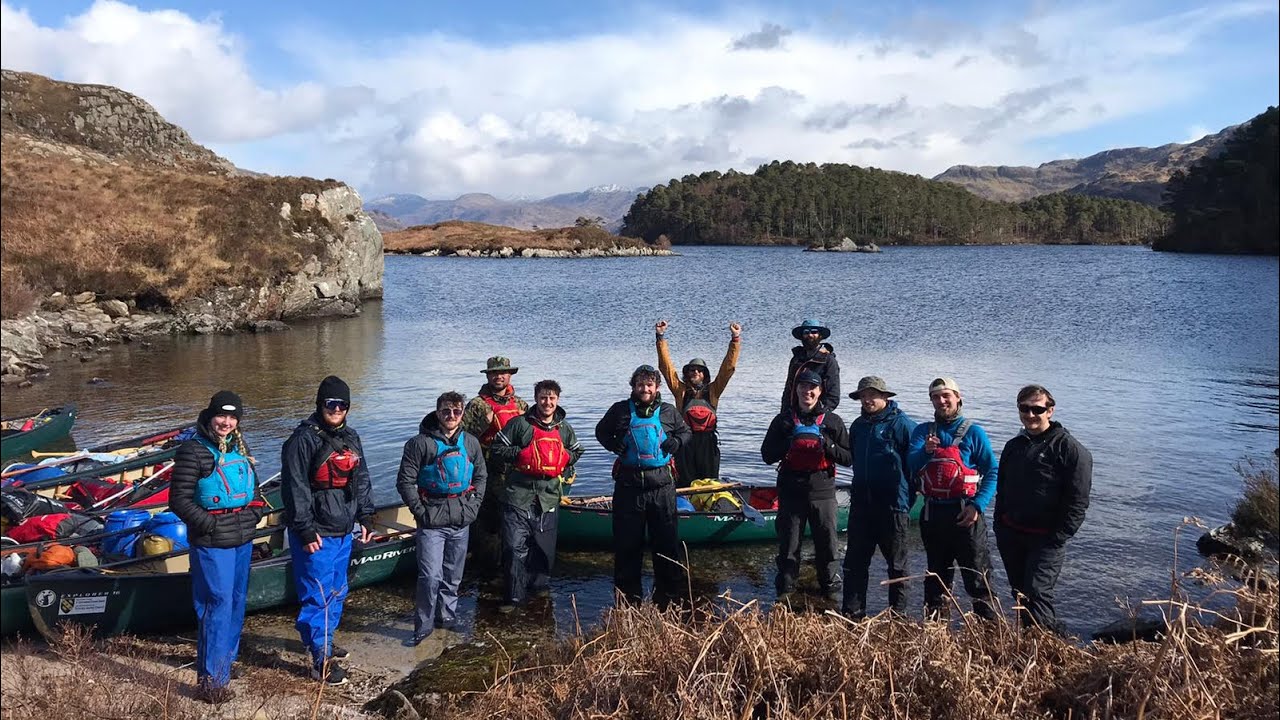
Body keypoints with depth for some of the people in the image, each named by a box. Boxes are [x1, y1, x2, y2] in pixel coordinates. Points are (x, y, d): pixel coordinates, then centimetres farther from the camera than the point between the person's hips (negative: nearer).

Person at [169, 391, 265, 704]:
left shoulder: (239, 449, 11)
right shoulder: (193, 451, -11)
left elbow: (253, 487, 23)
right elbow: (179, 500, -12)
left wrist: (255, 513, 6)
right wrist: (209, 525, -16)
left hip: (242, 540, 8)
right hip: (212, 543, -8)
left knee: (237, 602, 17)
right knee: (218, 605, -9)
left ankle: (225, 660, 35)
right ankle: (210, 681, -3)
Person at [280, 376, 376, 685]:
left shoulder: (350, 438, 11)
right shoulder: (303, 440, -14)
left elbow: (362, 480, 18)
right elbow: (295, 489, -16)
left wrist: (366, 516, 13)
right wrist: (305, 530, -18)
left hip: (343, 532, 8)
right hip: (315, 534, -8)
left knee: (338, 591, 19)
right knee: (319, 595, -4)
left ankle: (324, 640, 37)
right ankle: (322, 661, 3)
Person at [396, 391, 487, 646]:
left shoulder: (471, 442, 7)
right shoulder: (421, 443, -8)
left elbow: (481, 476, 18)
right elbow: (405, 481, -6)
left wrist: (474, 505, 7)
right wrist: (420, 511, -10)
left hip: (461, 522, 5)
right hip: (432, 522, -5)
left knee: (453, 575, 16)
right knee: (430, 575, -10)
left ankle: (447, 616, 33)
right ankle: (423, 626, 3)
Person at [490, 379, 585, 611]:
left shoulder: (565, 429, 11)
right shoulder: (520, 424, -2)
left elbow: (577, 451, 29)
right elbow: (497, 448, 0)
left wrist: (566, 458, 9)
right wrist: (520, 454, -10)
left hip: (548, 496, 4)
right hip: (519, 494, -3)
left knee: (544, 544, 12)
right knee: (515, 546, -8)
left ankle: (540, 583, 34)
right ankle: (515, 596, 0)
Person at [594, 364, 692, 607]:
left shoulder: (668, 412, 7)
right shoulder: (620, 410, 4)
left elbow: (685, 431, 21)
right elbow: (601, 431, 17)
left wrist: (676, 442, 1)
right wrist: (613, 444, -2)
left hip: (661, 484, 0)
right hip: (629, 483, 0)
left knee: (666, 540, 3)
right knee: (627, 541, 5)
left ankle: (670, 591, 14)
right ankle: (628, 592, 18)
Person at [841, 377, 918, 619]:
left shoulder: (902, 424, -9)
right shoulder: (858, 425, 12)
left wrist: (907, 497, -10)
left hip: (892, 507, -6)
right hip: (861, 505, 6)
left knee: (896, 564, 8)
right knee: (854, 561, 8)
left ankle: (898, 614, 19)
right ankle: (852, 611, 16)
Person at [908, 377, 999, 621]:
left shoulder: (973, 432, -2)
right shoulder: (922, 431, 7)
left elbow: (992, 471, -5)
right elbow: (912, 464, -8)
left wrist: (978, 506, -16)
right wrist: (925, 450, -30)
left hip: (964, 514, -4)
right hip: (932, 513, 4)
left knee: (977, 578, -3)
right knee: (936, 577, 16)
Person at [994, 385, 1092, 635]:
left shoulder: (1069, 448, -9)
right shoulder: (1014, 446, 12)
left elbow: (1077, 501, -12)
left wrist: (1057, 540, -16)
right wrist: (999, 526, 12)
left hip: (1045, 539, -6)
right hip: (1010, 535, 7)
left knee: (1037, 595, -15)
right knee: (1021, 595, 13)